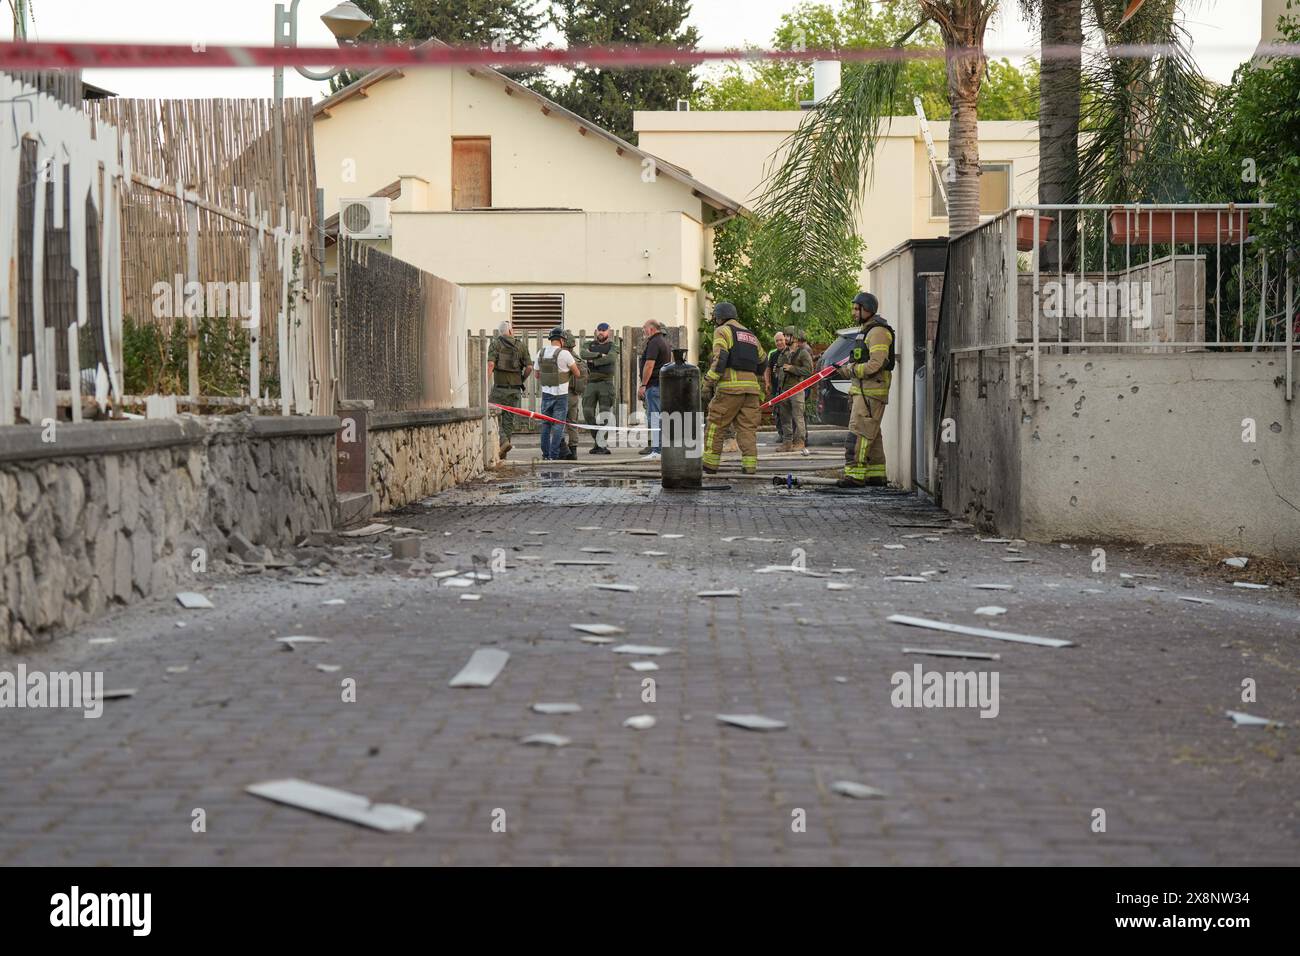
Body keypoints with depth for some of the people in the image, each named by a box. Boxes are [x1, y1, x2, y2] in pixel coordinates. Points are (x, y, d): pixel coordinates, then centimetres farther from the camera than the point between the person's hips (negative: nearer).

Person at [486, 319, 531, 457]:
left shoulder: (495, 344, -1)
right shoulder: (521, 345, 6)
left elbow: (491, 364, -14)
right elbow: (529, 367, -1)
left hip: (499, 387, -3)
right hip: (515, 388, 3)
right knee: (509, 419, 9)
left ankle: (503, 440, -19)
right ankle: (502, 452, 9)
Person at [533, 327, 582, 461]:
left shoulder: (541, 353, 3)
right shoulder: (564, 353, -12)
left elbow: (537, 374, 13)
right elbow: (578, 373, -3)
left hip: (546, 393, 5)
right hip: (561, 394, -5)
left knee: (546, 424, 13)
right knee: (558, 424, -1)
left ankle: (545, 454, 15)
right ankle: (553, 455, -5)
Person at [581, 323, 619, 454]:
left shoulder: (613, 346, 6)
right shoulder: (591, 344, 15)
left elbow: (611, 358, -15)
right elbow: (584, 354, -7)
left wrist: (594, 362, -8)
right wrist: (599, 355, -16)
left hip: (606, 383, -4)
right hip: (591, 383, 4)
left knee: (604, 414, -8)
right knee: (587, 412, 0)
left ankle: (602, 445, -7)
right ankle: (600, 440, 14)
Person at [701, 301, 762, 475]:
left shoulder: (723, 331, 3)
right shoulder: (751, 336, 25)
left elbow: (720, 359, -10)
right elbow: (761, 361, 26)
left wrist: (709, 382, -10)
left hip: (730, 384, -6)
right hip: (751, 386, 6)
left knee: (715, 425, 1)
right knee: (747, 428, 6)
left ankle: (710, 465, 0)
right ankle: (750, 465, -3)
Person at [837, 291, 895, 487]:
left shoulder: (878, 332, -13)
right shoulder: (865, 330, 21)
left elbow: (876, 364, -23)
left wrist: (851, 370, -13)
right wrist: (847, 369, 8)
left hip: (871, 391, -11)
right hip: (863, 390, 11)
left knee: (858, 433, -15)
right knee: (872, 434, 14)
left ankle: (855, 475, -18)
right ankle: (876, 474, 20)